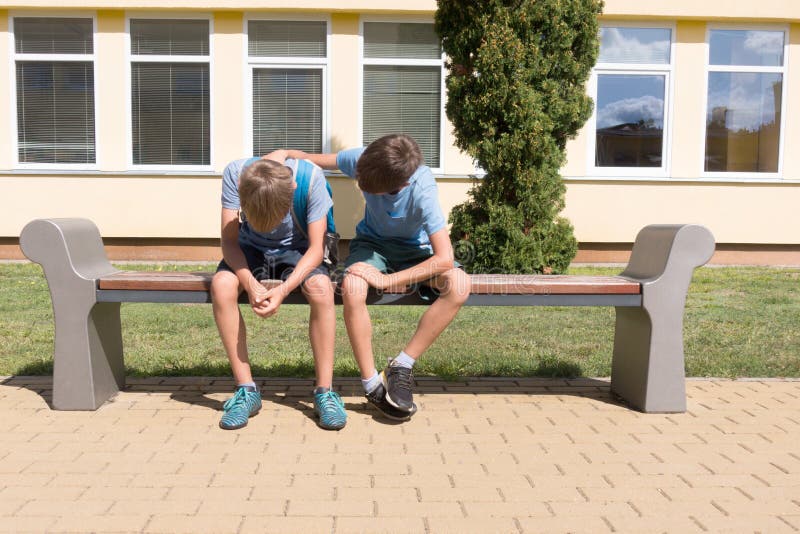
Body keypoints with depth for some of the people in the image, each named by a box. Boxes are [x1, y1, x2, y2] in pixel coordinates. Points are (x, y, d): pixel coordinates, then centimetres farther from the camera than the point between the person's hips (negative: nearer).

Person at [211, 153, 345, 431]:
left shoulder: (311, 177, -28)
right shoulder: (235, 173, -24)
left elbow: (316, 248, -23)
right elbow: (229, 239, -20)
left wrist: (283, 290, -36)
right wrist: (249, 282, -38)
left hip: (296, 249, -1)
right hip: (251, 250, 1)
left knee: (321, 287, -33)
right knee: (221, 284, -30)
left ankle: (324, 391, -20)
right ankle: (246, 389, -17)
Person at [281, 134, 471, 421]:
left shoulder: (422, 190, -31)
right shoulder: (363, 160, -21)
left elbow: (445, 258, -34)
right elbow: (310, 159, -4)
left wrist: (387, 280, -33)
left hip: (415, 249, -1)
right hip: (373, 242, 1)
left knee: (459, 284, -31)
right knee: (352, 287, -34)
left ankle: (402, 365, -16)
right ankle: (372, 384, -16)